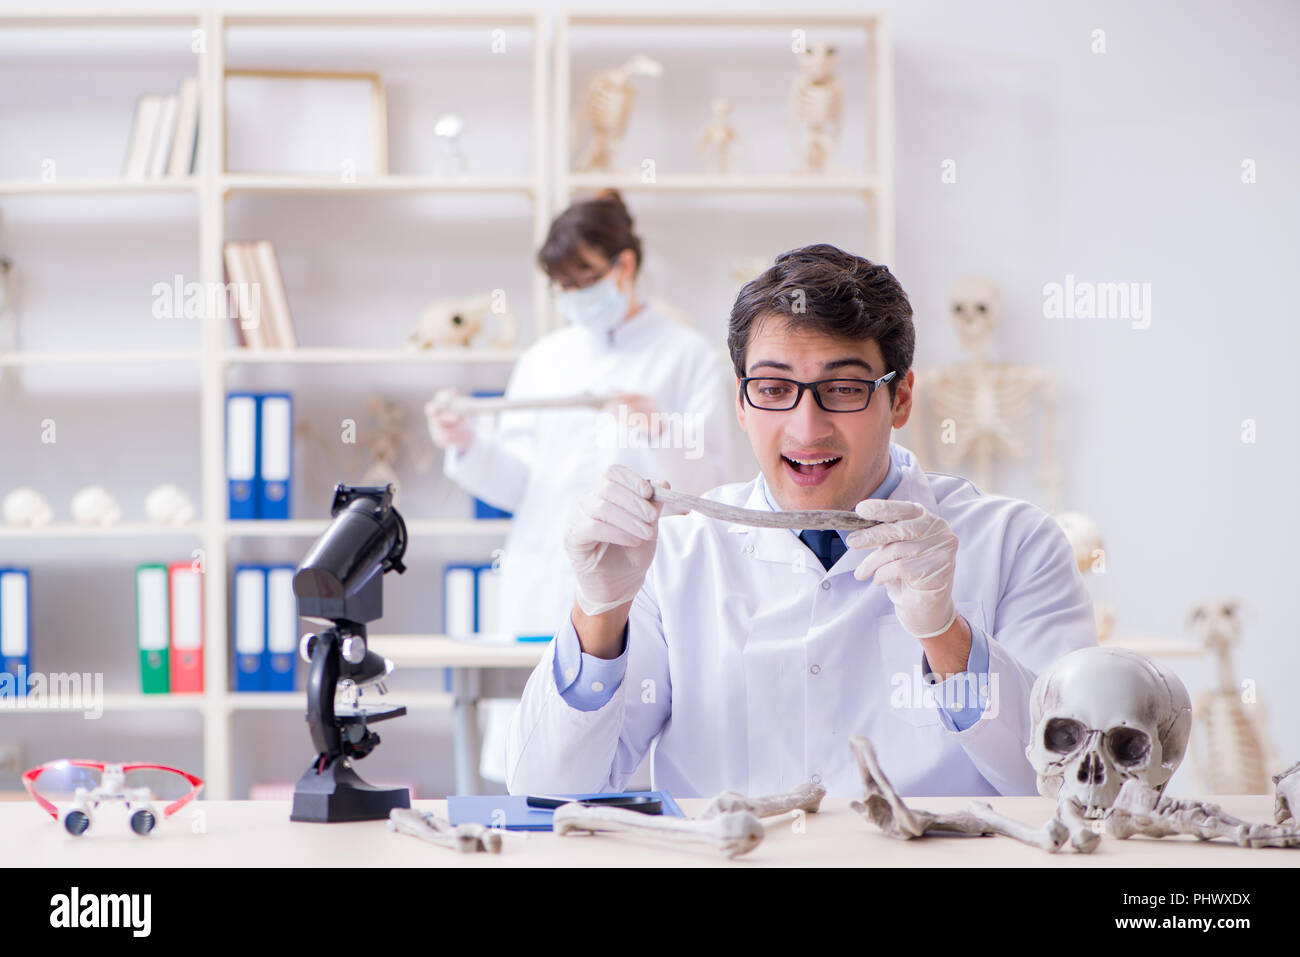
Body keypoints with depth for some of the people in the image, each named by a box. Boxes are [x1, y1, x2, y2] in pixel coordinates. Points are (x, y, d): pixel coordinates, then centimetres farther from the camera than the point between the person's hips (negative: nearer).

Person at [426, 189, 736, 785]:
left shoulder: (689, 358, 5)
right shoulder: (543, 360, 17)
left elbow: (707, 485, -4)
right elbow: (515, 484, 12)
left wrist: (661, 435, -23)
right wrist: (467, 445, -7)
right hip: (544, 603, 4)